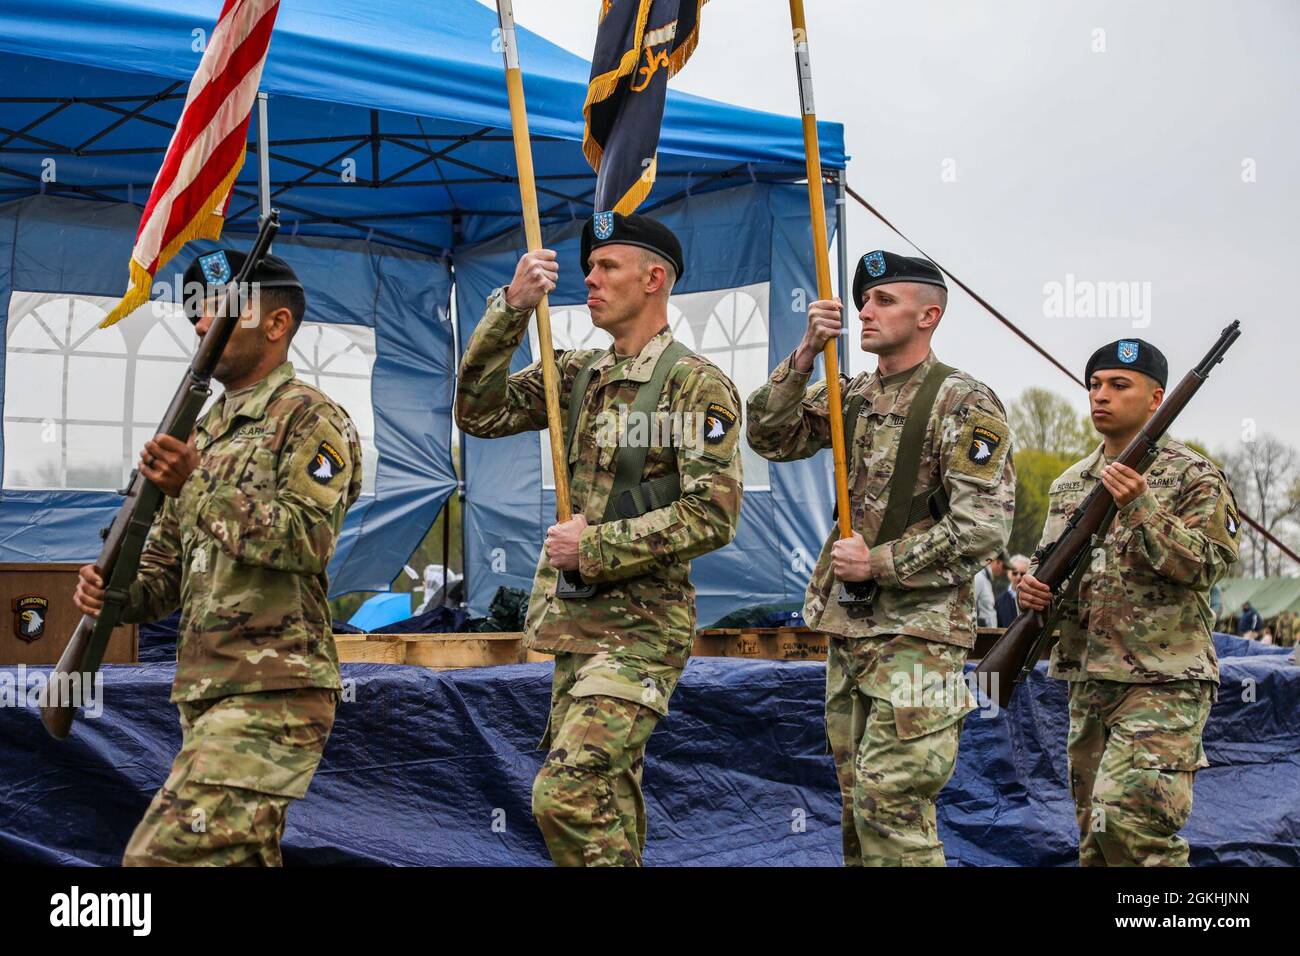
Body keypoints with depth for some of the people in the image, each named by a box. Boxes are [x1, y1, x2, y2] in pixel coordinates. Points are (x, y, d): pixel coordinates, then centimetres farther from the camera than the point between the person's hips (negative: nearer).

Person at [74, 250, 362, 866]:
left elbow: (307, 540, -18)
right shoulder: (205, 433, 20)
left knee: (164, 856, -20)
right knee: (238, 855, 13)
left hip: (270, 696, -9)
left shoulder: (310, 418, -5)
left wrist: (197, 487, -23)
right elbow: (166, 567, 21)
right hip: (205, 694, 9)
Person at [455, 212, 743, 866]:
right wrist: (510, 310, -5)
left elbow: (712, 516, -16)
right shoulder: (579, 374, 12)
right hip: (573, 620, 8)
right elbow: (479, 413, 4)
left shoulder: (698, 386, -9)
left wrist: (596, 546, -15)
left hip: (641, 625, -7)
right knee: (604, 798, 14)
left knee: (566, 793, -19)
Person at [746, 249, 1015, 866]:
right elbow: (769, 437, 3)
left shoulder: (963, 404, -9)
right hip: (847, 626, 8)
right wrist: (806, 354, -8)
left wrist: (879, 563, -15)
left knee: (890, 803, -11)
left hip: (918, 632, -8)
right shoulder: (853, 397, 12)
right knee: (858, 801, 14)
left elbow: (983, 526, -16)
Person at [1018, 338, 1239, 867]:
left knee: (1126, 819, -20)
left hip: (1162, 685, -7)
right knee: (1095, 840, 11)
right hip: (1088, 682, 7)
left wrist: (1140, 508, -24)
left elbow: (1205, 564, -14)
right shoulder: (1068, 484, 15)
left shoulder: (1193, 477, -3)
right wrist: (1033, 588, -1)